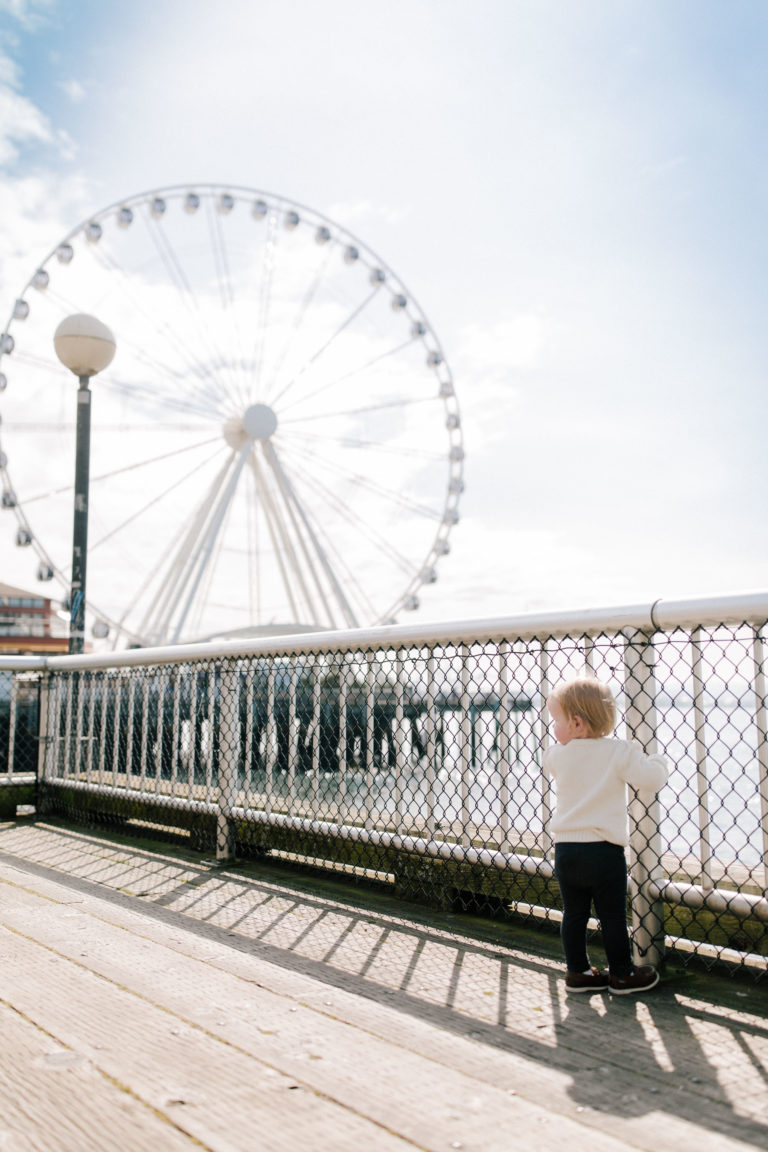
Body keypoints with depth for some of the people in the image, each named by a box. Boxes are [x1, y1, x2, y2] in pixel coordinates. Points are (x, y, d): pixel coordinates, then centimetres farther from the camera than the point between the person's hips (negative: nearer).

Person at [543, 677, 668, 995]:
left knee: (574, 914, 14)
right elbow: (651, 779, -13)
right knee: (612, 917, 8)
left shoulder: (557, 754, -1)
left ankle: (577, 972, 24)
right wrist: (657, 761, 8)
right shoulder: (620, 751, -10)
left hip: (565, 848, 3)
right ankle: (622, 975, 20)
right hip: (604, 850, -3)